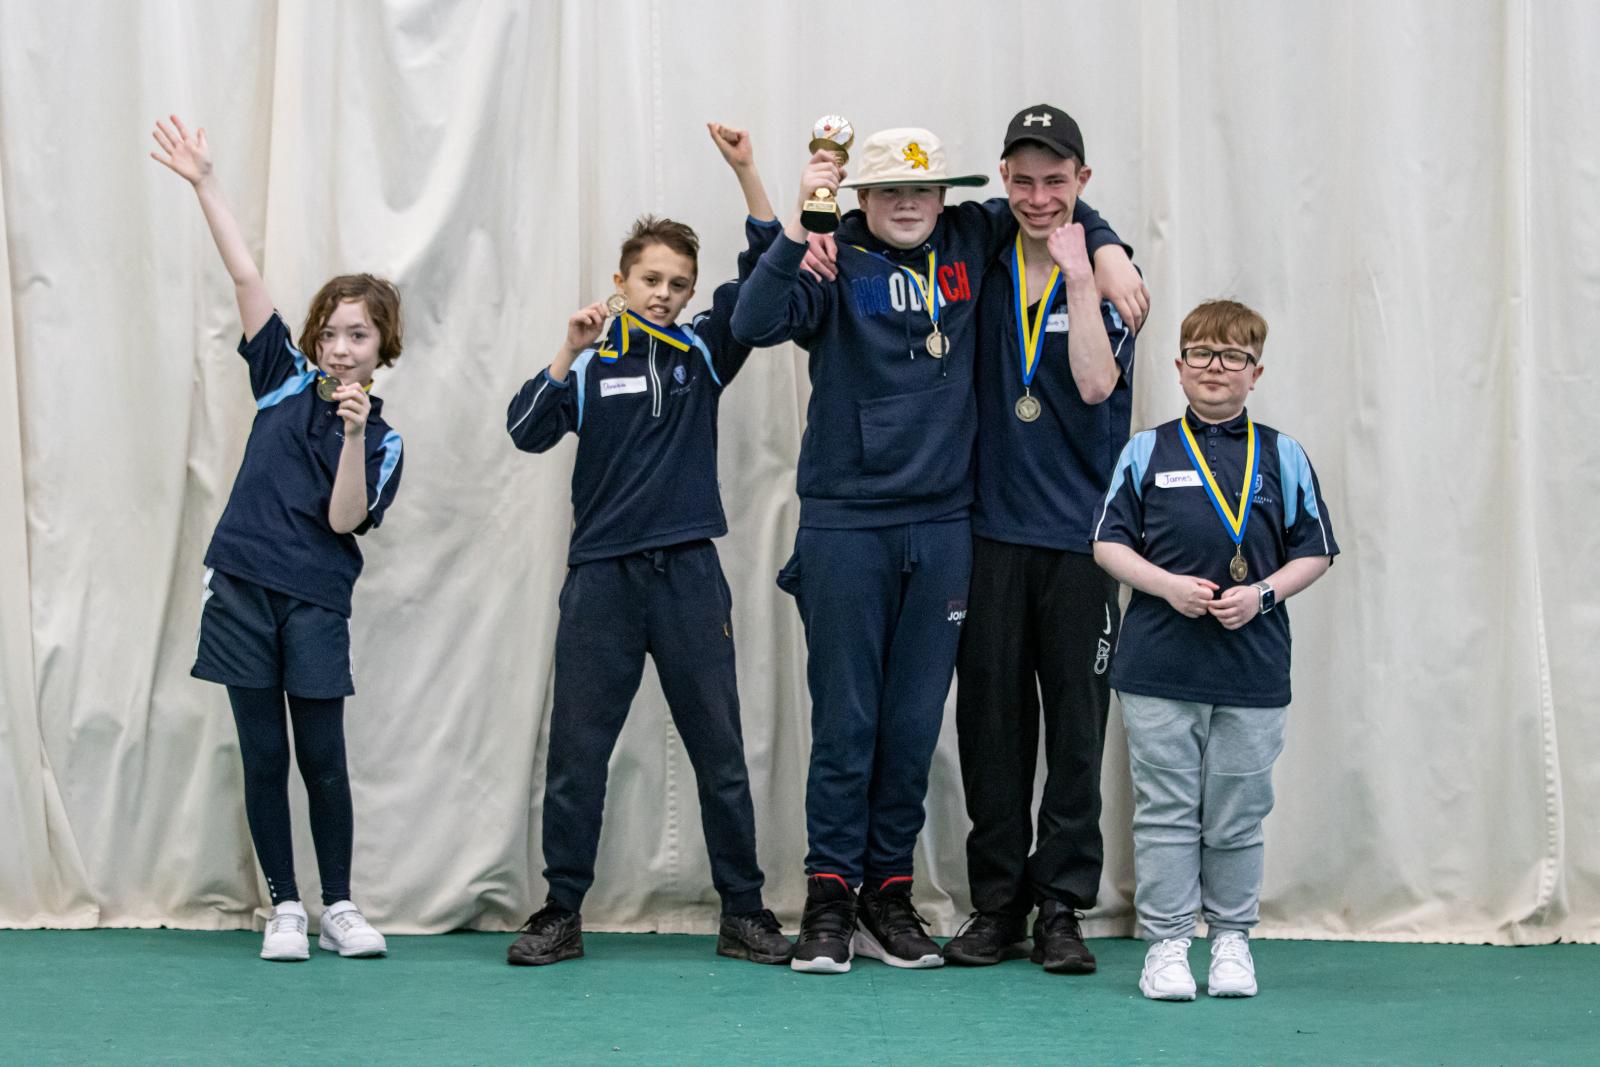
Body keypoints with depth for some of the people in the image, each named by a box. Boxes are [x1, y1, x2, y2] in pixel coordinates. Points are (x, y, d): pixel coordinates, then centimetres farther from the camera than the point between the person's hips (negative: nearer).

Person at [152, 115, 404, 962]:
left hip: (315, 604, -2)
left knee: (323, 759, 1)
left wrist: (355, 432, -22)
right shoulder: (286, 380, 7)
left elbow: (345, 519, -11)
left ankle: (339, 908, 12)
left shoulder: (382, 439, 2)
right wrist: (204, 184, 0)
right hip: (243, 589, 2)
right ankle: (284, 908, 11)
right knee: (263, 757, 4)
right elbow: (246, 278, 2)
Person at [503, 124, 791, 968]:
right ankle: (561, 914, 9)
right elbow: (527, 431, -7)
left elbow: (764, 278, 1)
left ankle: (743, 913, 11)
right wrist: (570, 355, -19)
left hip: (689, 576, 1)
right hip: (602, 575, -1)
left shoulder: (702, 353, 9)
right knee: (576, 753, 1)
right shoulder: (588, 366, 5)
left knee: (720, 752, 4)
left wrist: (746, 174, -8)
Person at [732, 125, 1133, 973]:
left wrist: (1107, 250, 9)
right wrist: (799, 227, -28)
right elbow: (755, 322, -22)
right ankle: (829, 896, 7)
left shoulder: (969, 243, 8)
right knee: (844, 720, -1)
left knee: (915, 722, 7)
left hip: (942, 523, 4)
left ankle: (888, 891, 17)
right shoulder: (836, 265, -4)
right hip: (844, 526, -3)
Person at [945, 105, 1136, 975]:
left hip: (1078, 534, -2)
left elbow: (1096, 383, -13)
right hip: (992, 528, 2)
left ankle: (1060, 905, 9)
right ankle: (996, 903, 13)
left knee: (1076, 725, 1)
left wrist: (1076, 274, -16)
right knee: (989, 722, 4)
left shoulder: (1107, 272, 0)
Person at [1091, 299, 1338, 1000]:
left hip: (1252, 668, 1)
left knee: (1238, 815, 7)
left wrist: (1262, 593, -9)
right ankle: (1166, 942, 10)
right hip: (1160, 662, 0)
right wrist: (1170, 585, -11)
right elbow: (1108, 543, 4)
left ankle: (1231, 938, 19)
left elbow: (1315, 553, 8)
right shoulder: (1147, 452, 6)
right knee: (1166, 810, 3)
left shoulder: (1283, 457, 7)